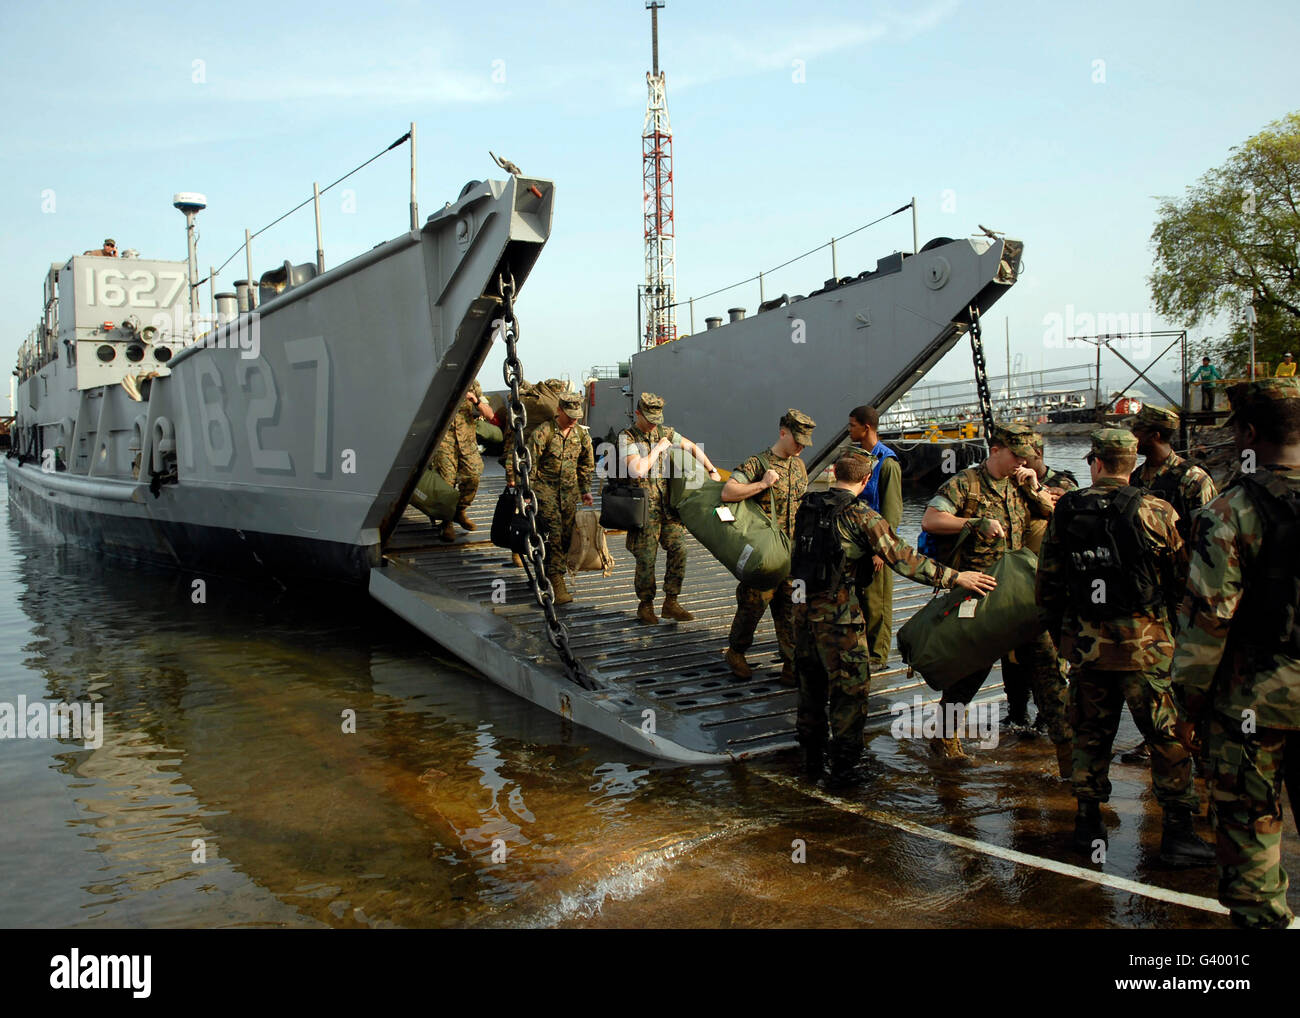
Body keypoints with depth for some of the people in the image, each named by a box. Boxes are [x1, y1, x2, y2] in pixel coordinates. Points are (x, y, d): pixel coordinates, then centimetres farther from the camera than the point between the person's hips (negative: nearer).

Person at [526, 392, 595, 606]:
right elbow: (530, 463, -9)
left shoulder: (581, 434, 5)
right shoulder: (543, 432, -11)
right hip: (546, 490, -5)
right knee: (553, 536, -11)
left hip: (569, 492, 5)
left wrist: (585, 490, 14)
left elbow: (587, 465, 18)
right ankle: (557, 585, -11)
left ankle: (555, 576, 18)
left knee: (567, 536, 5)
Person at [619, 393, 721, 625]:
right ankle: (645, 606, 14)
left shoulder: (663, 432, 8)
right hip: (644, 505, -5)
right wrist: (658, 449, -12)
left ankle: (670, 603, 10)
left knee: (678, 549, -1)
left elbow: (691, 447, 18)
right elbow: (637, 470, -22)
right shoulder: (626, 437, -8)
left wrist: (712, 471, 11)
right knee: (646, 557, -2)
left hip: (668, 502, 5)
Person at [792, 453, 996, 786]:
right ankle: (843, 767, 14)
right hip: (838, 614, -6)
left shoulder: (807, 506, 5)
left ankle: (812, 756, 31)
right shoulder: (862, 516, -13)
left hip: (804, 609, 6)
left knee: (811, 684, 19)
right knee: (850, 689, 7)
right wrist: (955, 577, -13)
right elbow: (902, 559, -16)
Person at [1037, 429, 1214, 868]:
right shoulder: (1153, 512, -9)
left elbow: (1047, 580, 7)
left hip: (1085, 643, 4)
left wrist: (1054, 627, 19)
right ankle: (1178, 832, 11)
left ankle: (1088, 823, 22)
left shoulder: (1065, 511, 1)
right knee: (1169, 737, 7)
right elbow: (1185, 576, -2)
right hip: (1143, 645, -3)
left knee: (1091, 733, 15)